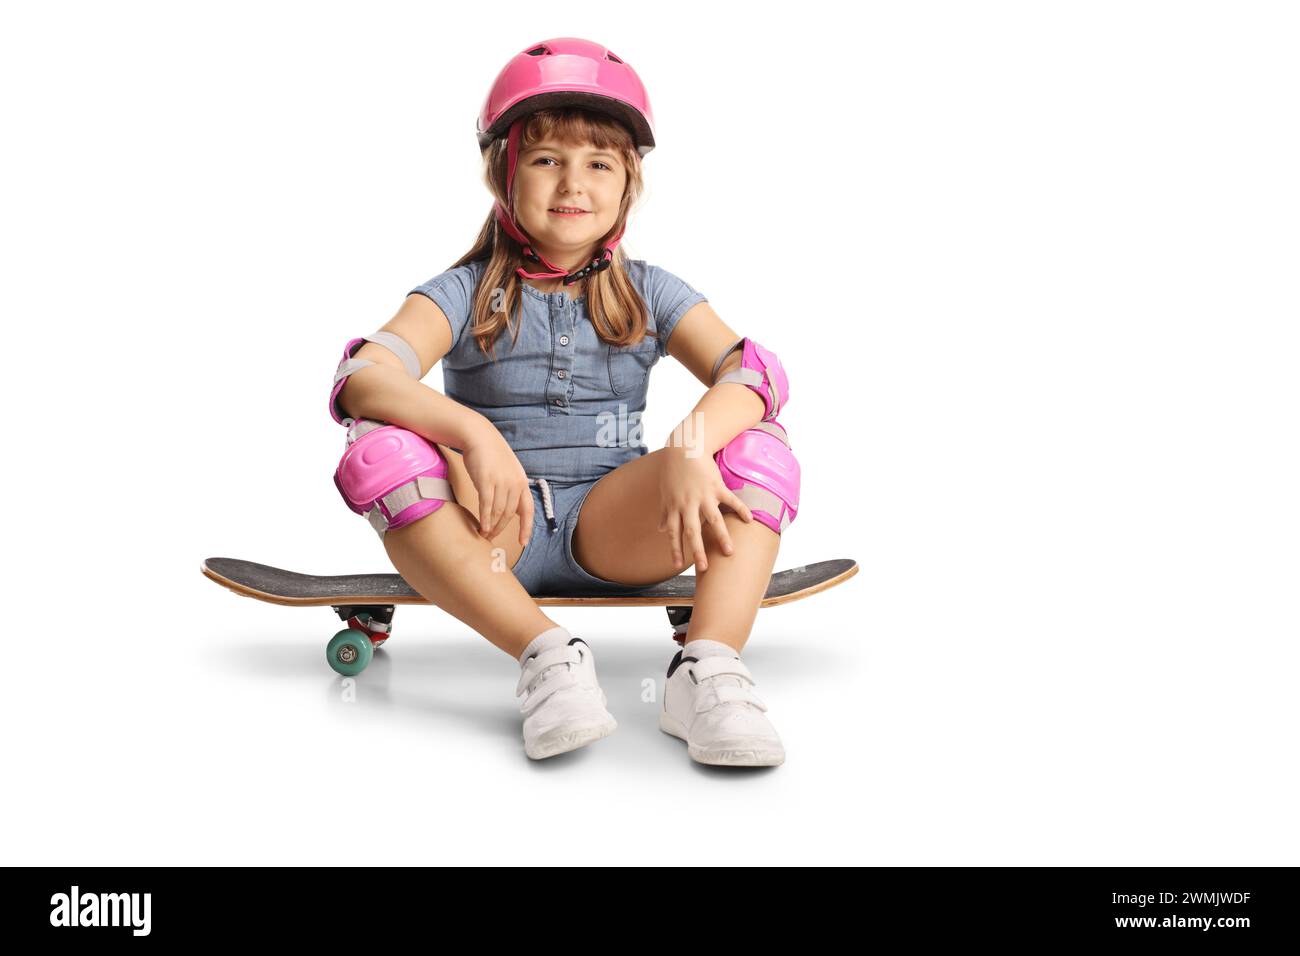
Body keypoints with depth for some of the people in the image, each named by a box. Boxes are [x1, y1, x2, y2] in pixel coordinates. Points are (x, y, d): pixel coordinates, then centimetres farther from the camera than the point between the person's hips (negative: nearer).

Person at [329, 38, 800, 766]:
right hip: (492, 528, -1)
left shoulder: (649, 294, 8)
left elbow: (754, 372, -10)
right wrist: (475, 432, -34)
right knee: (380, 451, -30)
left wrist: (692, 442, -33)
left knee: (759, 450, -22)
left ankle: (710, 668, -37)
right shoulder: (465, 294, 4)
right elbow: (363, 376, -16)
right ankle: (547, 652, -36)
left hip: (613, 526, 1)